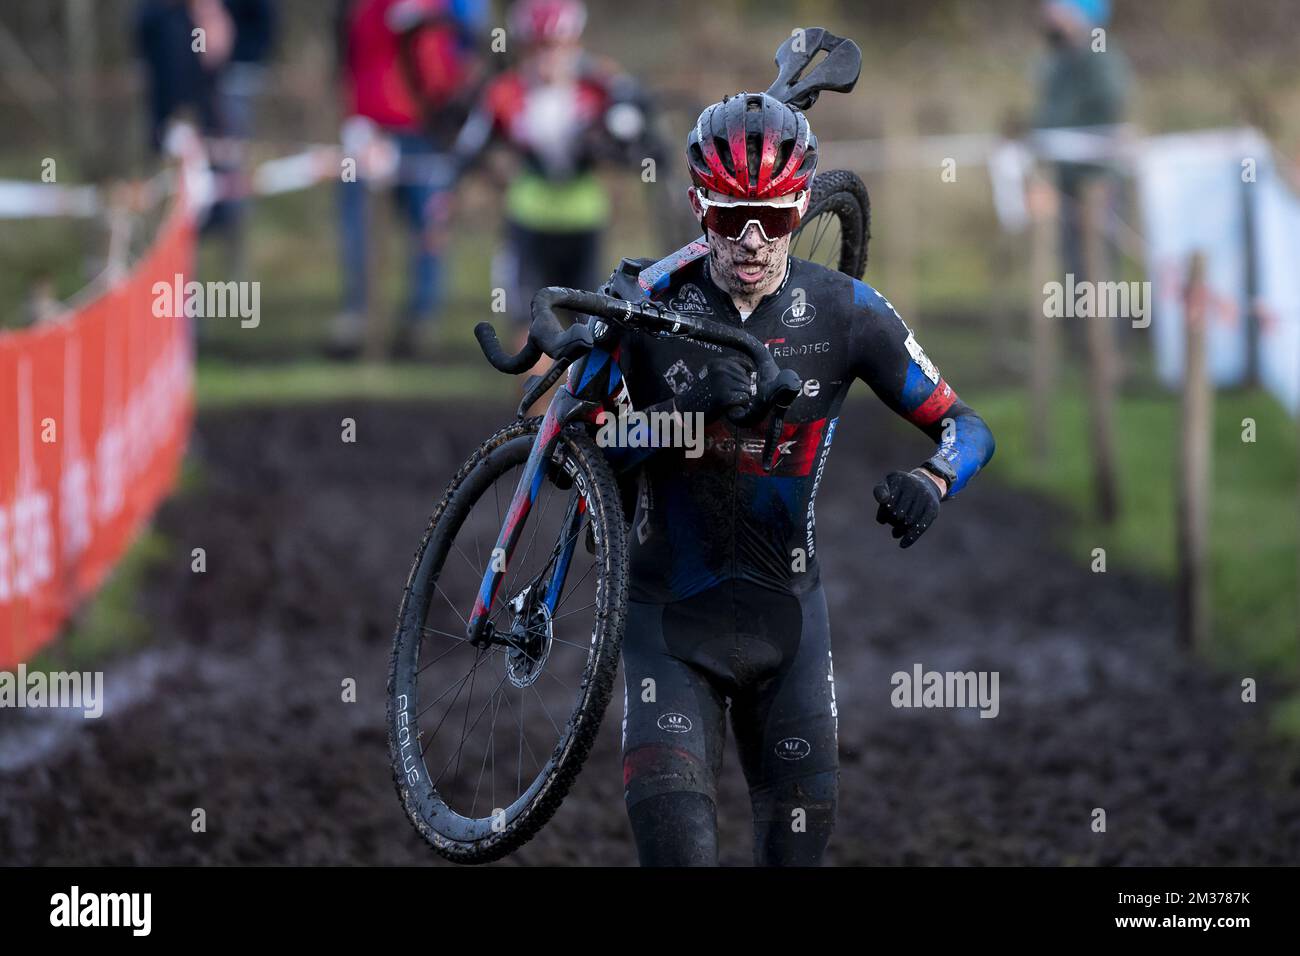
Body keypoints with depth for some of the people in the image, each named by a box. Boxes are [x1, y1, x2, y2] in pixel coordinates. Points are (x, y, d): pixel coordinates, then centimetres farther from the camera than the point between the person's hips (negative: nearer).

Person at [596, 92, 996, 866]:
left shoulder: (843, 312, -6)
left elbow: (967, 427, -3)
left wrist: (930, 483, -26)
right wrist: (687, 409, -29)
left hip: (786, 615, 2)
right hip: (673, 617, -2)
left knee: (799, 839, 6)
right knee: (676, 838, -18)